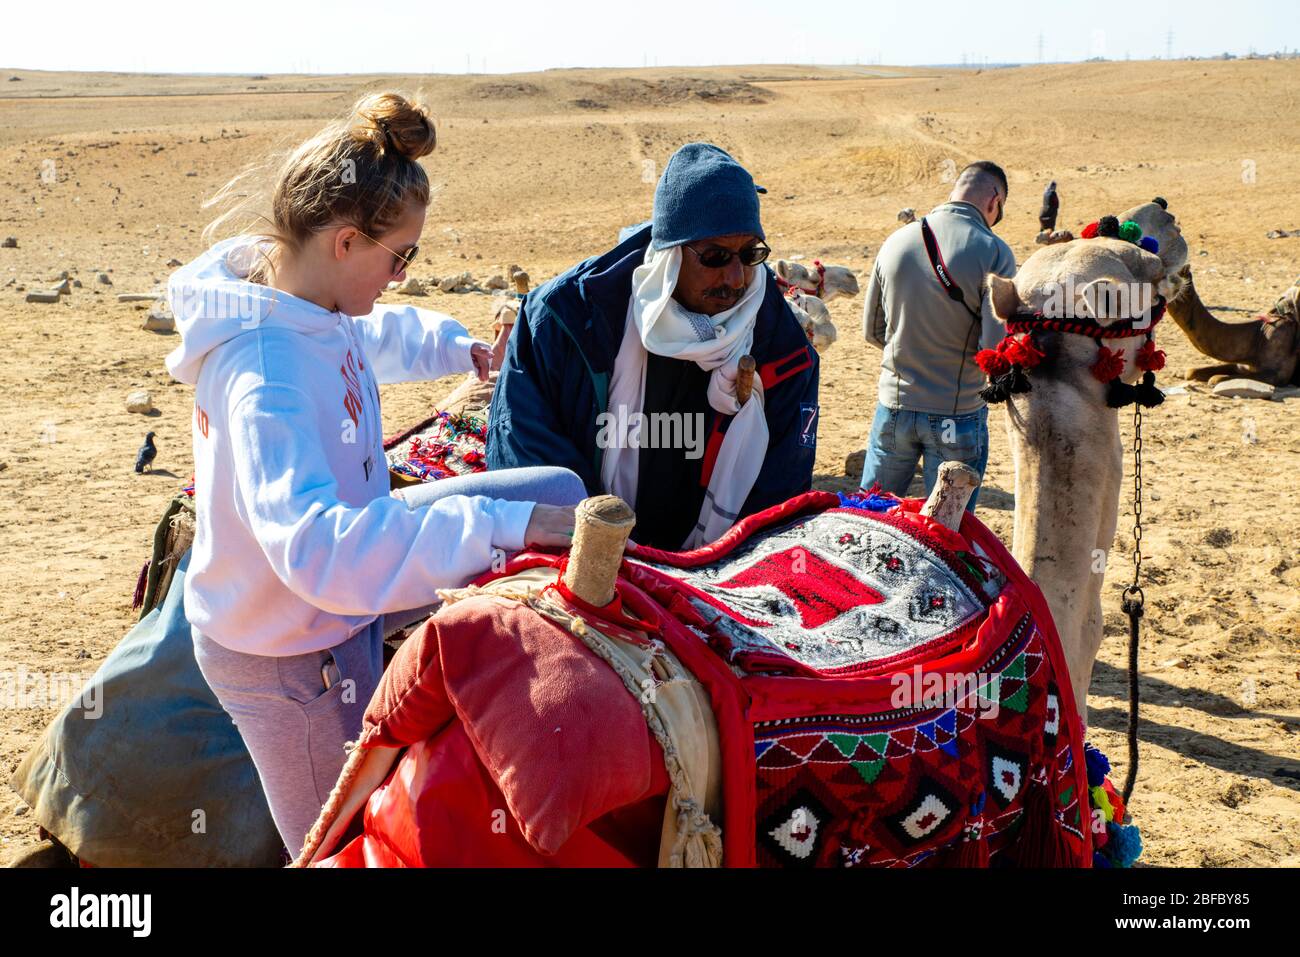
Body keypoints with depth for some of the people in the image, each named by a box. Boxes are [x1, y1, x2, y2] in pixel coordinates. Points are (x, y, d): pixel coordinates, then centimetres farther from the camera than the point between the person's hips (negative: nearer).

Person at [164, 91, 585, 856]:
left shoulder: (300, 304, -7)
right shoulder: (264, 371, -36)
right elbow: (315, 545, -47)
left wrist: (449, 344, 24)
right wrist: (502, 525, -48)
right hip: (290, 655, -9)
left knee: (559, 494, 8)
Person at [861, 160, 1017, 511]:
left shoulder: (896, 241, 0)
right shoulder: (993, 251, -13)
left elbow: (872, 331, 8)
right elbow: (997, 347, -18)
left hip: (894, 407, 3)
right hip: (957, 416, -3)